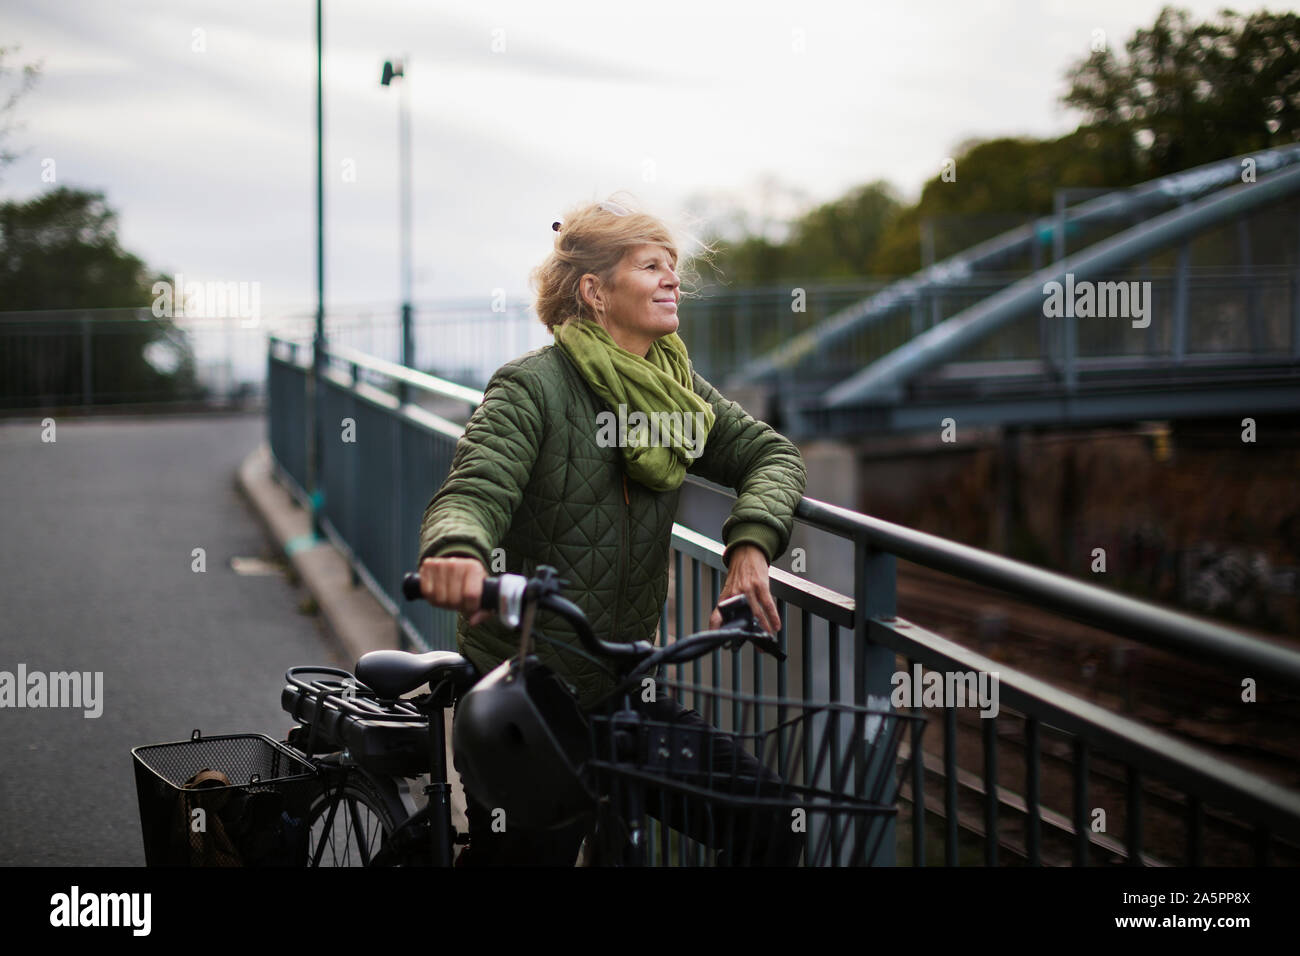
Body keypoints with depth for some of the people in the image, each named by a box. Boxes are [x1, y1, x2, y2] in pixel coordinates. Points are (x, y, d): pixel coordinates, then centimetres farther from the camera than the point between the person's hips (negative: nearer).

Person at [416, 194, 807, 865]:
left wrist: (751, 545, -15)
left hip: (621, 691, 6)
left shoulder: (677, 388, 8)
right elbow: (473, 491, -24)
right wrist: (457, 552, -47)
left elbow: (769, 454, 6)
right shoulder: (533, 387, -12)